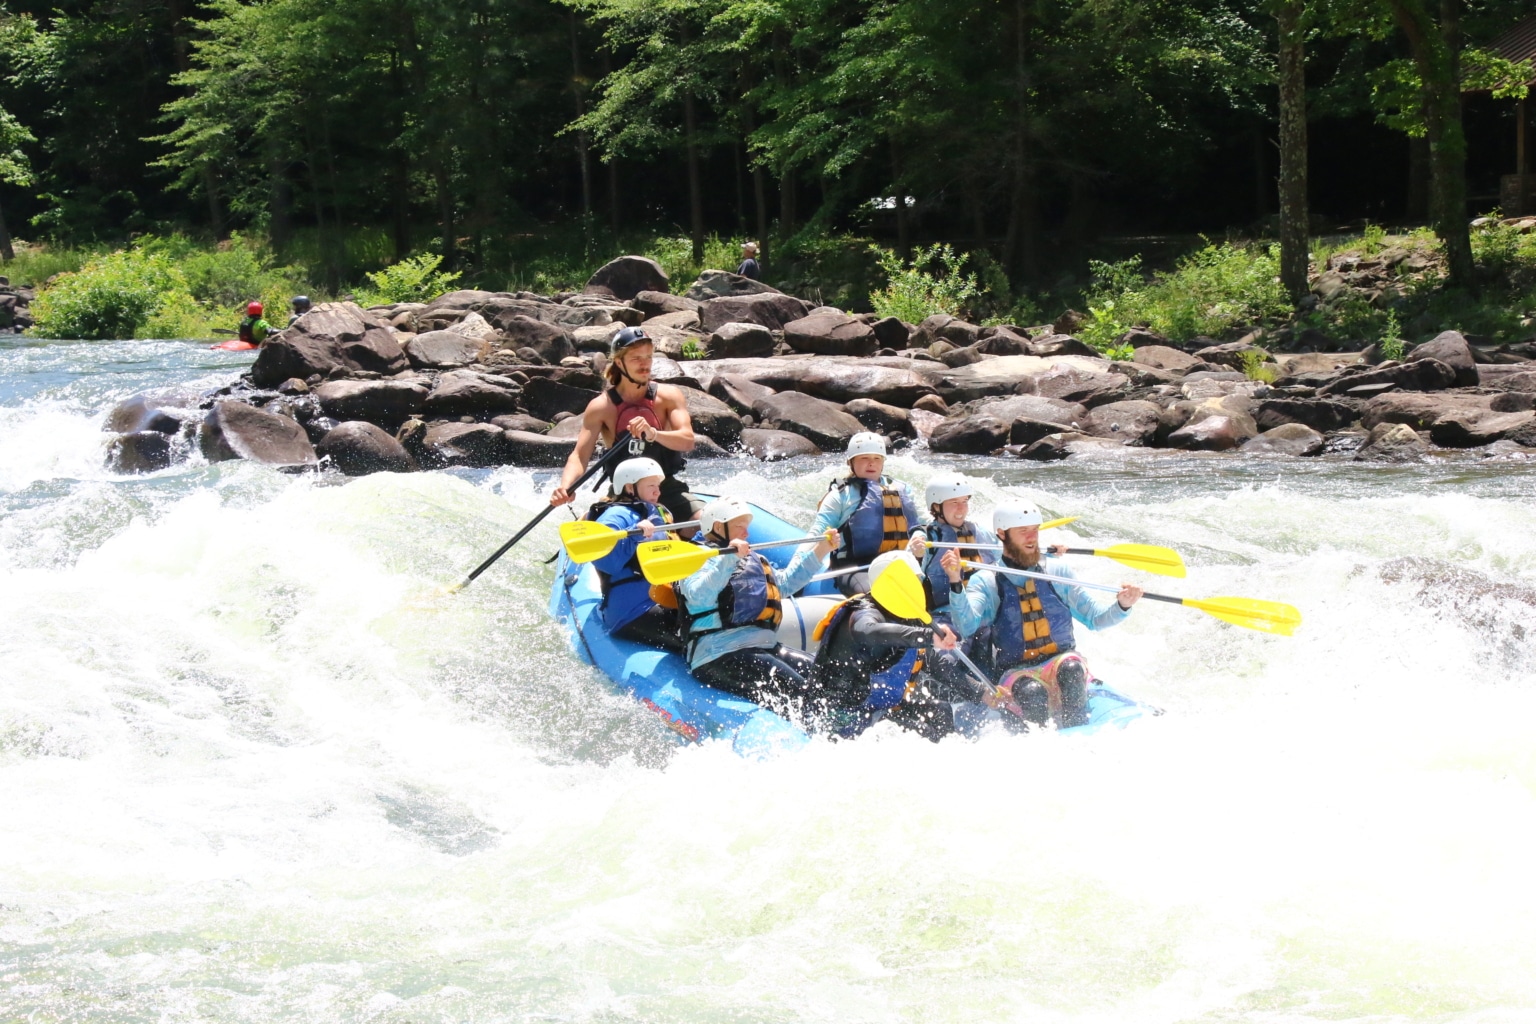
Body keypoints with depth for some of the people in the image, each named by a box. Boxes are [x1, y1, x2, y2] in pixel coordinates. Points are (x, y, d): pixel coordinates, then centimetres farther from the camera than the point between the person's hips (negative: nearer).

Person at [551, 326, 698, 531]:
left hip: (668, 488, 0)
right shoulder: (601, 407, -5)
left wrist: (653, 434, -38)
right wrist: (566, 487, -32)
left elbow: (687, 441, -17)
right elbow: (579, 455, -11)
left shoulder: (669, 396, -4)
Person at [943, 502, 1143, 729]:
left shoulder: (1057, 571, 10)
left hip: (1061, 662, 2)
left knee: (1070, 667, -33)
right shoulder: (986, 581, 3)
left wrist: (1121, 605, -14)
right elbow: (965, 627, -13)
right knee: (1032, 692, -35)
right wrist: (956, 582, -28)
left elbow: (1094, 616, 8)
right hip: (1014, 673, -2)